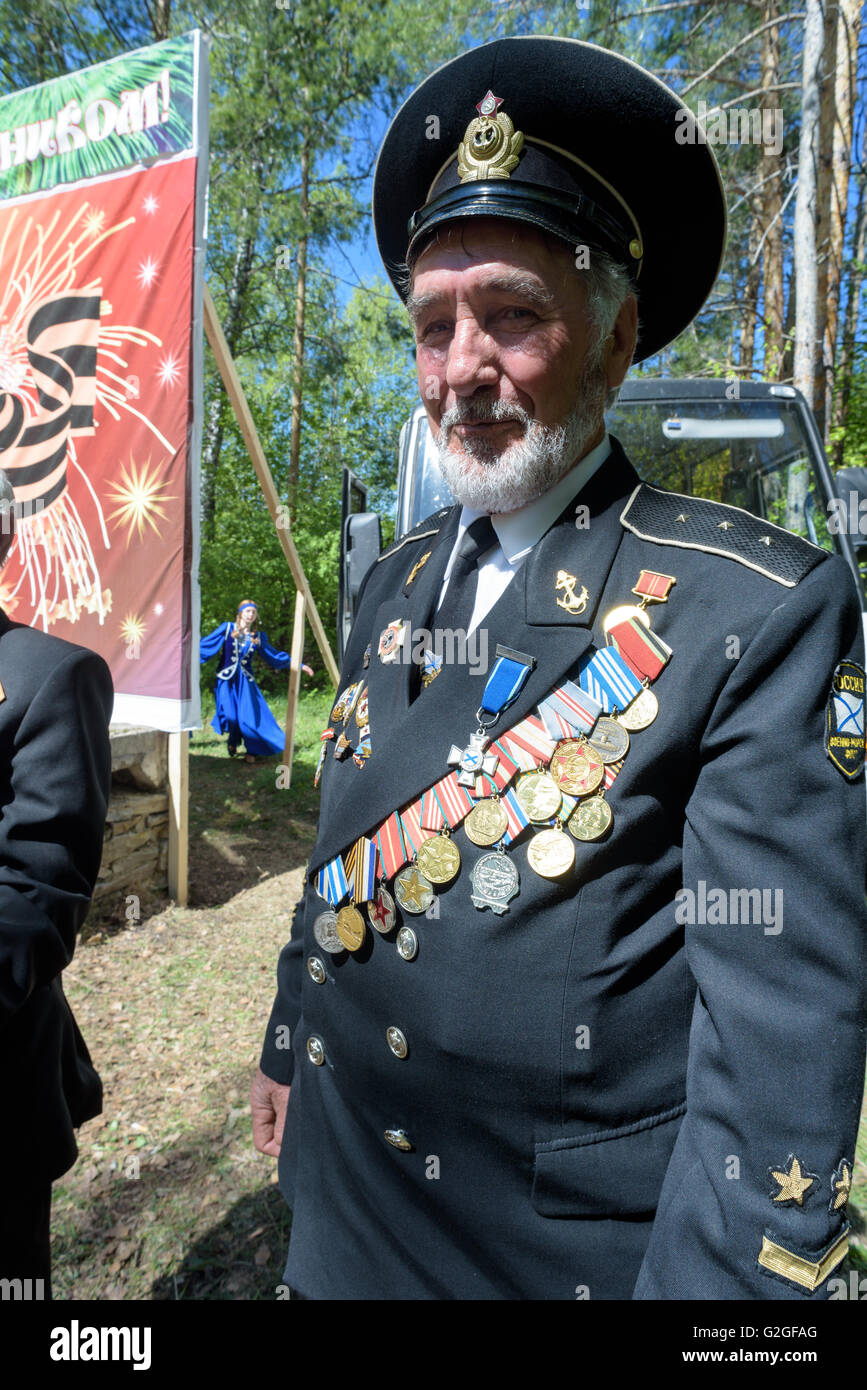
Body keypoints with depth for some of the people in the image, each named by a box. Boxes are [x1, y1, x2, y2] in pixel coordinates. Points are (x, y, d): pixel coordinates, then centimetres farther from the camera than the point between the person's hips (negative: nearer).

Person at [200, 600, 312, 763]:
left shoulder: (258, 637, 9)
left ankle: (253, 751, 12)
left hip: (245, 681, 1)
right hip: (227, 679, -1)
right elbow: (206, 645, 5)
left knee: (248, 717, -11)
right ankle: (232, 742, 18)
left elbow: (275, 656, 18)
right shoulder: (227, 628, 3)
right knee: (230, 716, -15)